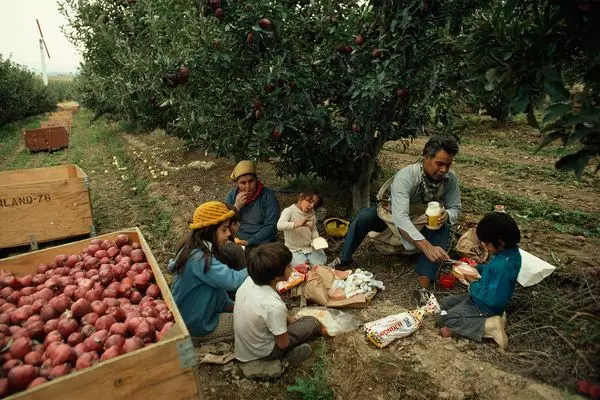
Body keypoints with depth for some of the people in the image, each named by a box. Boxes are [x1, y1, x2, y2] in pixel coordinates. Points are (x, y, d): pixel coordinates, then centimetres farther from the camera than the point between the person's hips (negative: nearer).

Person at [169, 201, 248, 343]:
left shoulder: (196, 250, -1)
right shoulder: (199, 259, -30)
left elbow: (218, 282, 6)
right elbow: (233, 280, -38)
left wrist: (231, 305, 0)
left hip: (189, 314, 9)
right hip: (195, 325, -9)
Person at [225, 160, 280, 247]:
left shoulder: (268, 195, -5)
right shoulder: (232, 195, 7)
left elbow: (270, 227, -10)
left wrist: (248, 242, -16)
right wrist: (236, 206, -10)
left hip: (261, 244, -2)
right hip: (235, 243, 2)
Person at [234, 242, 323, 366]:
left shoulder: (249, 281, -17)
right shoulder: (274, 306, -37)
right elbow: (283, 344, -19)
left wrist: (288, 318, 5)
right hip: (261, 352, -6)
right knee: (312, 322, 4)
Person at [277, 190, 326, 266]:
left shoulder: (312, 214, 2)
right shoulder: (289, 211, -15)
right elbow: (280, 225, -33)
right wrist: (298, 224, -44)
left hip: (310, 248, 5)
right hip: (294, 250, -4)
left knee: (321, 263, -12)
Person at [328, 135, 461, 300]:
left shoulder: (450, 179, -21)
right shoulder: (405, 176, -35)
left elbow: (455, 208, -9)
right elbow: (400, 218, -46)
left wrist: (446, 215, -35)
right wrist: (427, 247, -56)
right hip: (394, 219, -2)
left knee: (442, 229, -30)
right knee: (364, 215, -29)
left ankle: (423, 286, -30)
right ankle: (344, 259, -8)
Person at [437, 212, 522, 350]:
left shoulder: (503, 266, -36)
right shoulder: (511, 252, -6)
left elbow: (493, 299, -31)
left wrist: (473, 283, -20)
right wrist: (478, 268, 0)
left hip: (484, 307, -10)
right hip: (478, 297, 10)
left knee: (443, 318, -9)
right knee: (443, 305, 13)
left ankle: (488, 326, -10)